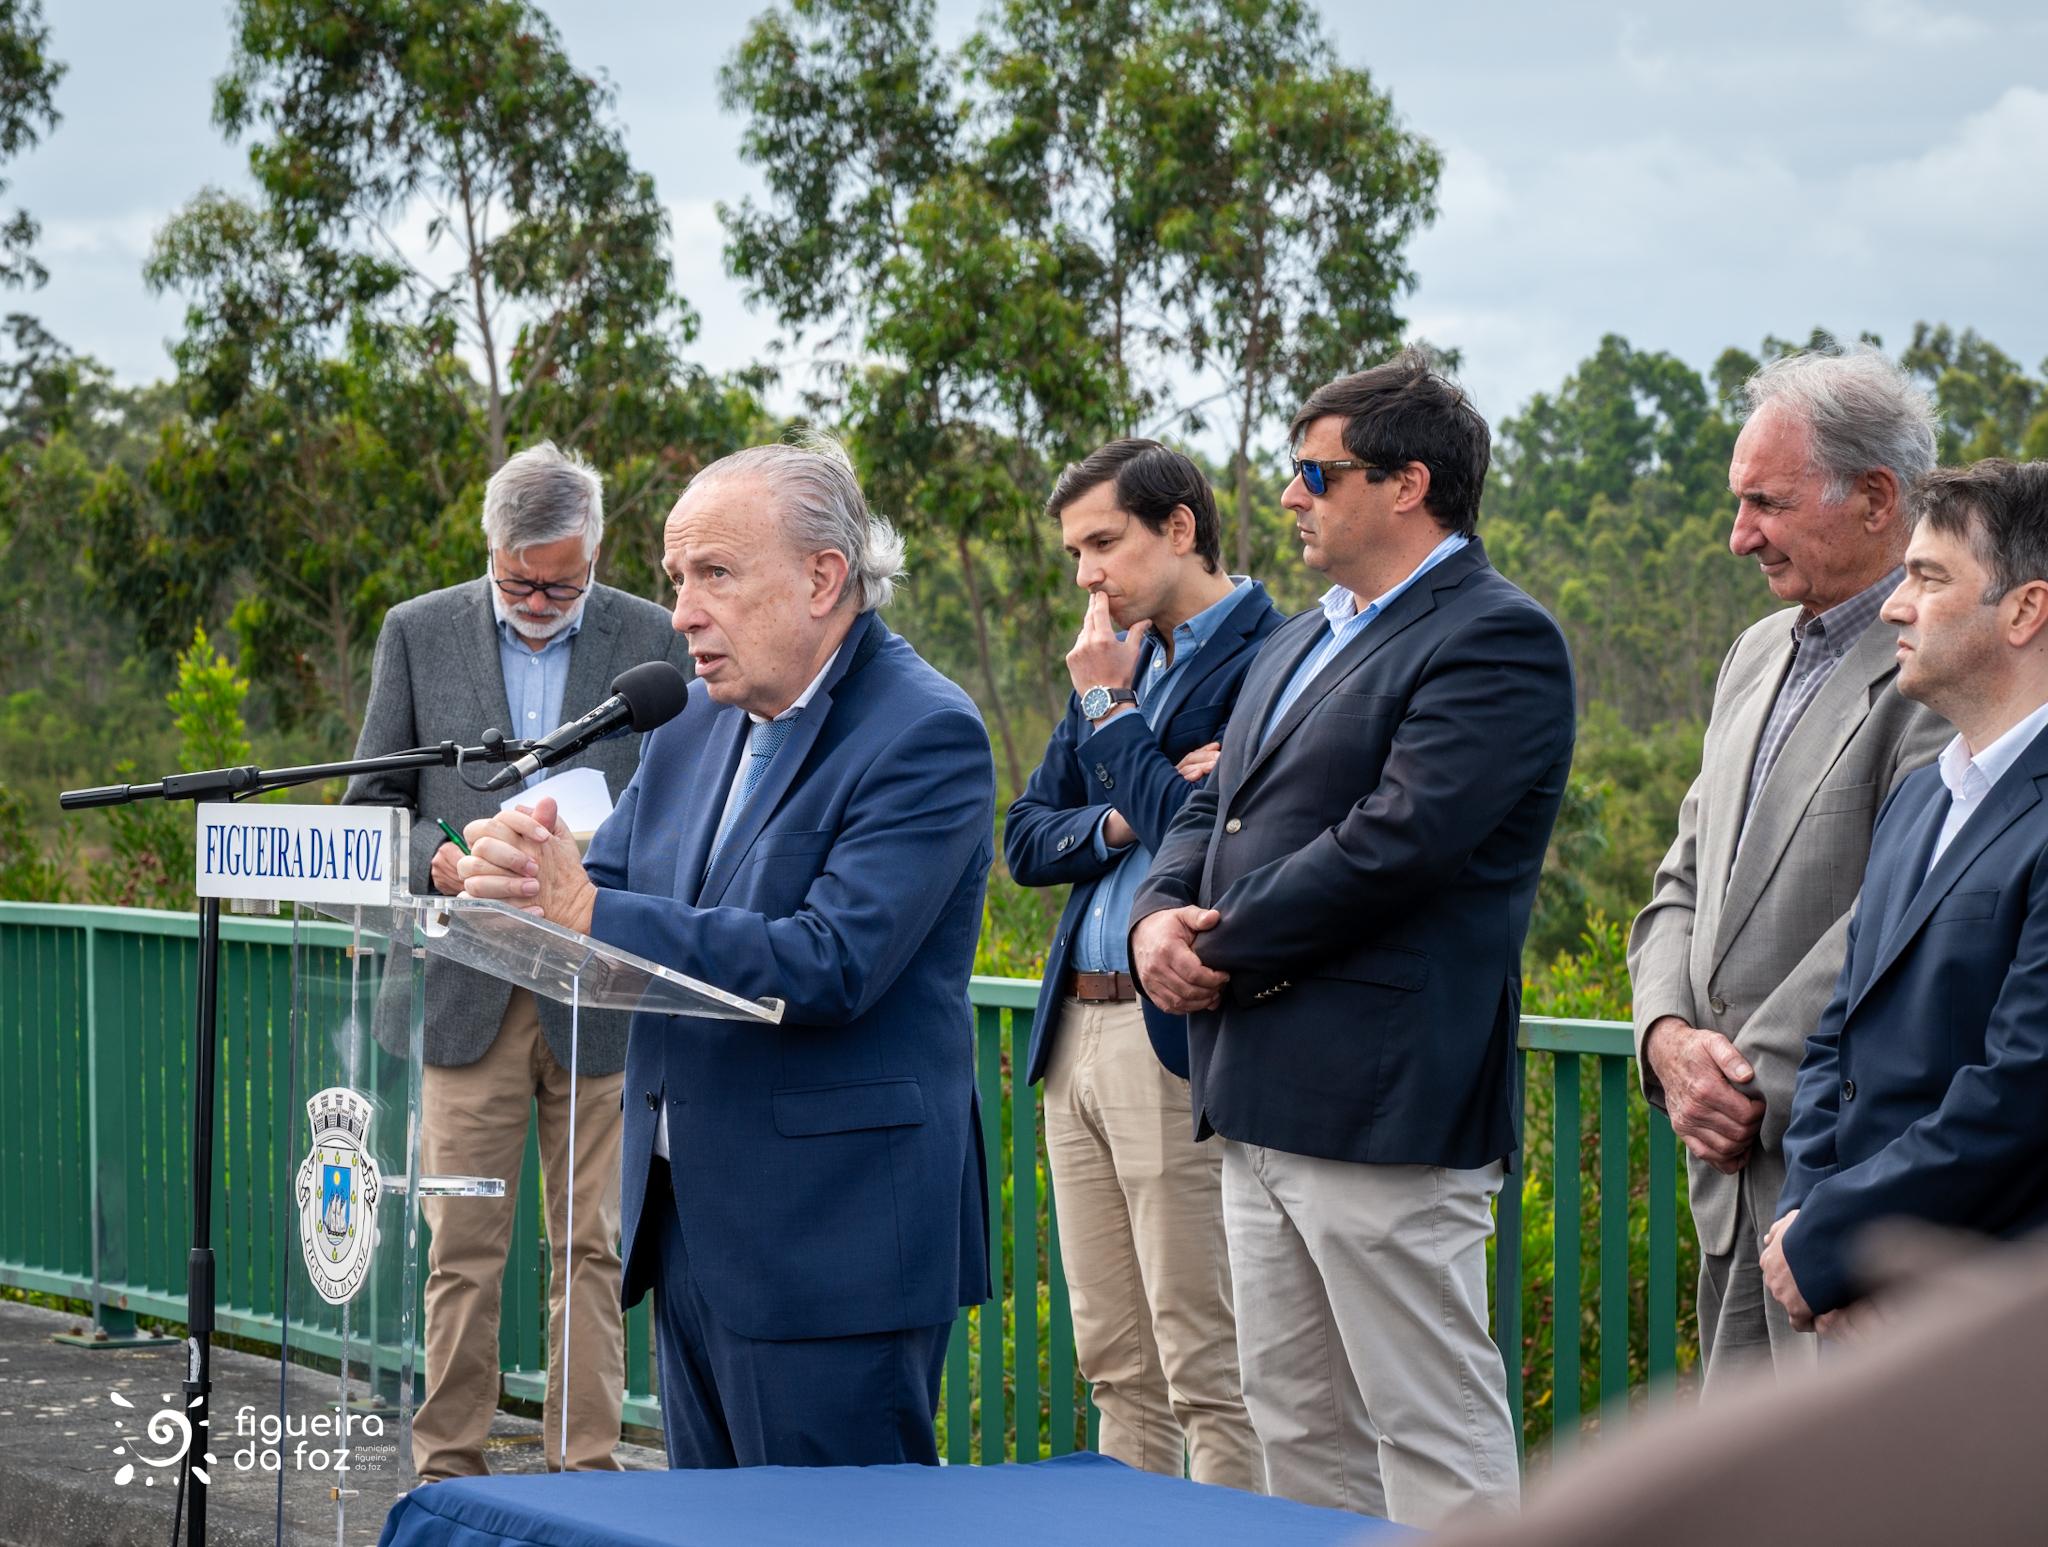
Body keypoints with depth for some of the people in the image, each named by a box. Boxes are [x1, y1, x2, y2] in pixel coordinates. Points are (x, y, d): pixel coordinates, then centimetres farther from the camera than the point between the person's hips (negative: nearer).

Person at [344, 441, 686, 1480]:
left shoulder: (655, 642, 3)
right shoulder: (418, 633, 6)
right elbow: (368, 805, 8)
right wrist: (439, 860, -12)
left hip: (599, 993, 0)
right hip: (465, 992, 0)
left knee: (590, 1247, 4)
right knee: (461, 1246, 1)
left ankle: (586, 1471, 11)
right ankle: (448, 1470, 9)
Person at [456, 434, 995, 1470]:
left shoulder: (925, 735, -14)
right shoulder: (696, 721, 12)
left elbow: (830, 966, -23)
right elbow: (606, 893, 11)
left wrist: (588, 910, -25)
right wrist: (523, 881, -14)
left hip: (830, 1243, -8)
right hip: (689, 1223, 8)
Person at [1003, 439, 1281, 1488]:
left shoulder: (1265, 657, -8)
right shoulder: (1119, 660, 18)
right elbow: (1026, 841, 15)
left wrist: (1109, 709, -8)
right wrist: (1113, 825, -5)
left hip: (1177, 1043, -9)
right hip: (1077, 1034, 9)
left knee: (1209, 1372, -6)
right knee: (1117, 1367, 13)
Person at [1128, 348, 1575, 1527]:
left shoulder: (1497, 639, -11)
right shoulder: (1303, 642, 21)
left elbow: (1394, 842, -20)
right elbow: (1216, 804, 23)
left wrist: (1222, 948, -11)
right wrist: (1161, 915, 0)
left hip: (1385, 1106, -10)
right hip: (1265, 1100, 10)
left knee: (1436, 1441, -5)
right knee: (1299, 1429, 14)